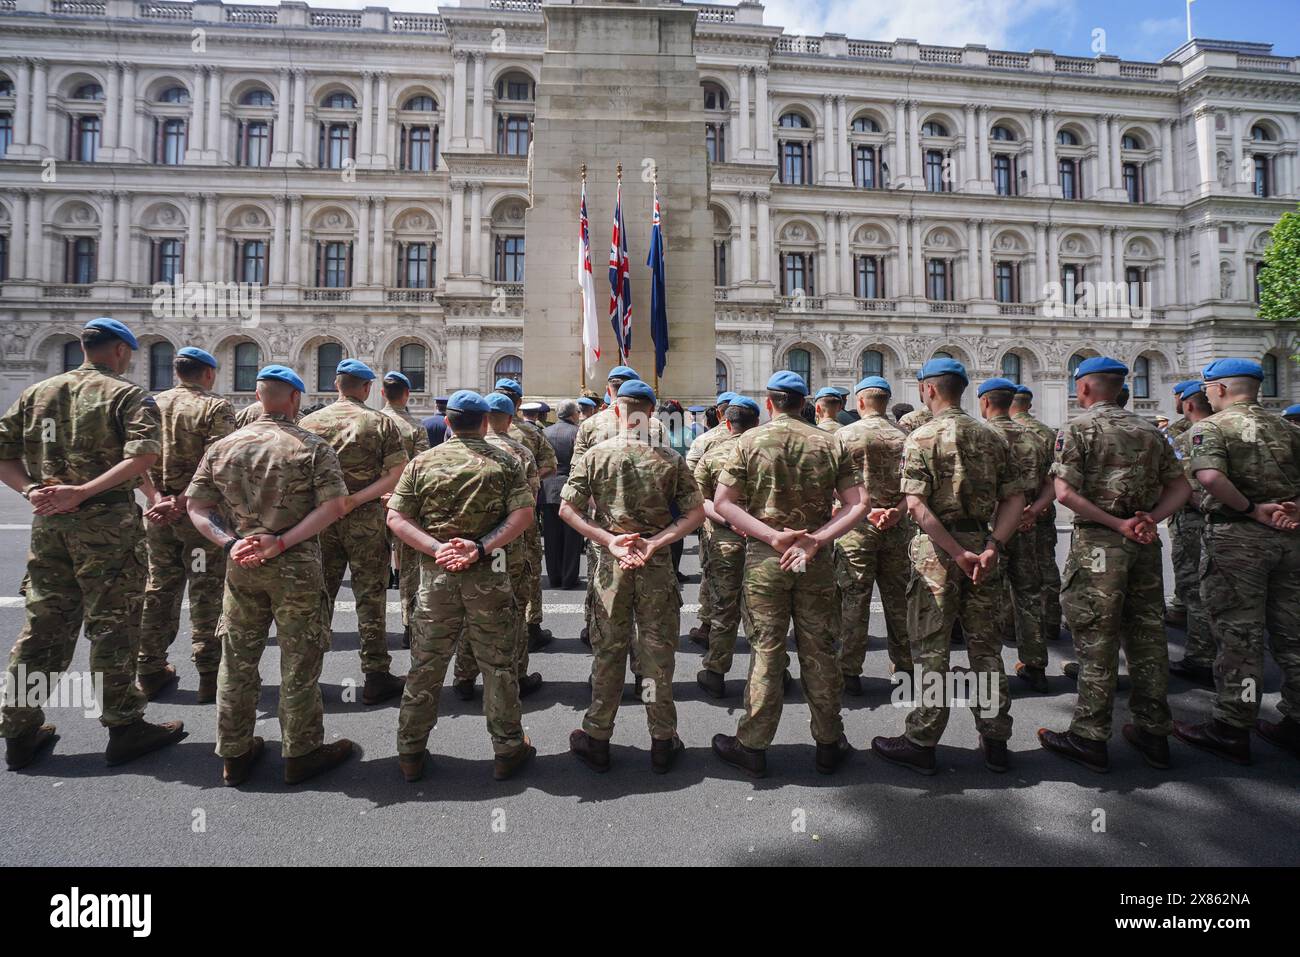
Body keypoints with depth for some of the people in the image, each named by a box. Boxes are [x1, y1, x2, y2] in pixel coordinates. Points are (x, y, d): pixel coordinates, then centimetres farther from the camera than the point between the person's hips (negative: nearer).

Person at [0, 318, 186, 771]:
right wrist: (83, 491, -20)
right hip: (106, 520, -6)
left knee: (43, 623, 16)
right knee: (112, 624, 2)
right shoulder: (128, 394, -5)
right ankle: (123, 727, 13)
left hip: (48, 521, 6)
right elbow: (143, 456, -22)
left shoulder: (37, 392, 13)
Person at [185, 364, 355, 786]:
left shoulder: (223, 446, 6)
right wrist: (283, 541, -17)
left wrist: (230, 542, -6)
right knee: (299, 663, 7)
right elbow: (336, 505, -18)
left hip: (241, 566, 5)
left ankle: (234, 755, 28)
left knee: (237, 660, 15)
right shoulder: (312, 447, -8)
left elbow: (195, 506, 4)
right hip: (296, 566, -4)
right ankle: (301, 754, 19)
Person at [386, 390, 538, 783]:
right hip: (489, 574, -1)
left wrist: (436, 548, -12)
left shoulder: (422, 463, 4)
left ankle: (410, 753, 26)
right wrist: (482, 547, -16)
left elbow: (395, 518, -3)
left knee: (425, 666, 14)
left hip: (436, 574, 2)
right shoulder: (504, 462, -1)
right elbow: (523, 514, -12)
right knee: (498, 665, 10)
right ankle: (508, 750, 22)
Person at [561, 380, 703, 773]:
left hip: (611, 564, 0)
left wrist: (610, 540, -9)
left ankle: (596, 739, 25)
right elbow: (696, 513, -4)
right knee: (658, 652, 10)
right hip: (657, 565, 0)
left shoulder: (596, 455, -3)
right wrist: (655, 542, -9)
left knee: (607, 651, 12)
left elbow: (567, 509, -6)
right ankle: (663, 742, 23)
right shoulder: (670, 459, -3)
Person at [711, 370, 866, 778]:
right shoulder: (829, 443, 2)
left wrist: (773, 536, -13)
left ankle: (752, 745, 18)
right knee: (819, 650, 11)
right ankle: (829, 744, 25)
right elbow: (857, 505, -5)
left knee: (766, 650, 6)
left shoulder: (750, 441, -2)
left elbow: (722, 503, -9)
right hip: (817, 558, 2)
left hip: (764, 556, -1)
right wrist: (816, 540, -13)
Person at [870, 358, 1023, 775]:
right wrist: (993, 546, -7)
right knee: (986, 647, 15)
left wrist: (956, 552, -16)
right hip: (983, 543, 6)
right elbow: (1015, 498, 2)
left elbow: (917, 506, -19)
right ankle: (995, 741, 26)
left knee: (930, 649, 4)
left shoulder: (922, 437, -9)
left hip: (937, 550, -5)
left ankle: (921, 743, 14)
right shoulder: (992, 437, 9)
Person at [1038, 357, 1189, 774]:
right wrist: (1150, 519, -1)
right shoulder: (1148, 430, 13)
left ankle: (1090, 737, 8)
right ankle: (1153, 732, 24)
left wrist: (1117, 525, -13)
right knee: (1147, 635, 13)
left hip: (1099, 541, -6)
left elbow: (1065, 493, -18)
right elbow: (1181, 487, 13)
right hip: (1145, 545, 6)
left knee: (1096, 640, 0)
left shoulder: (1077, 429, -7)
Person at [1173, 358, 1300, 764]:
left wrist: (1252, 510, -14)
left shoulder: (1210, 426, -8)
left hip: (1238, 535, -7)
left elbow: (1211, 476, -25)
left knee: (1238, 635, -1)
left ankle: (1232, 728, 8)